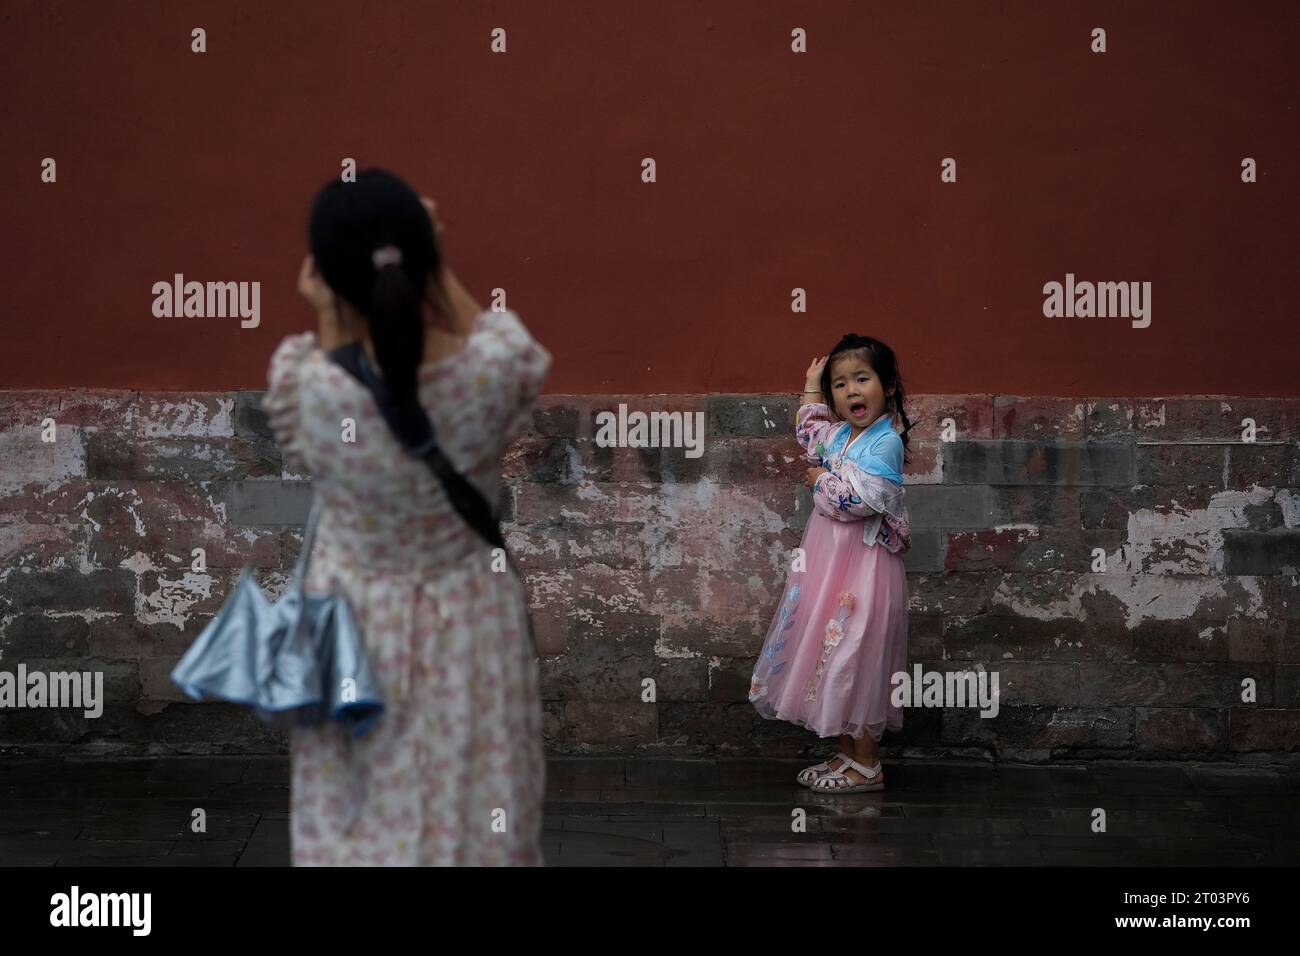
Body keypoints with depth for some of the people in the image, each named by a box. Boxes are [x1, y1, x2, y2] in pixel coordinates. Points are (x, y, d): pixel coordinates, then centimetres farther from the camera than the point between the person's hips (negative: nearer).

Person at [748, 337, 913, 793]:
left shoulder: (885, 443, -15)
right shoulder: (841, 435, 10)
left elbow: (855, 499, -25)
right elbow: (807, 431, 34)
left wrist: (820, 480, -9)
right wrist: (812, 385, 30)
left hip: (862, 569, -9)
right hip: (829, 565, 9)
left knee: (854, 658, -4)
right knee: (832, 655, 13)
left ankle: (867, 766, 5)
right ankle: (847, 756, 23)